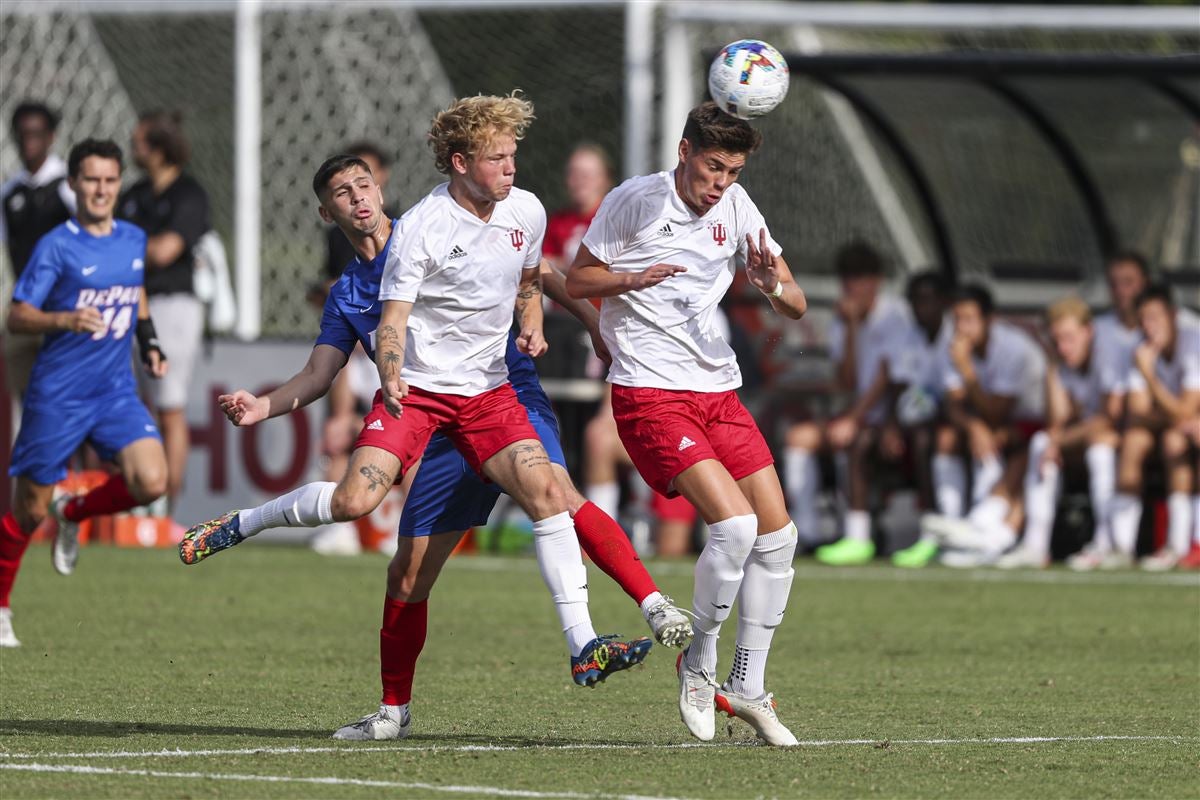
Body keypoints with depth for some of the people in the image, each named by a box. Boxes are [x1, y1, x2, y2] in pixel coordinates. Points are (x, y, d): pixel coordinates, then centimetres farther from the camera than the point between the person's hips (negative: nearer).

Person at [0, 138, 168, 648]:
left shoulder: (133, 240, 7)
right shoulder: (56, 246, -10)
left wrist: (149, 343, 13)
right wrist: (66, 320, -31)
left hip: (116, 391, 4)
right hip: (57, 394, -4)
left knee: (151, 481, -17)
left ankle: (73, 515, 13)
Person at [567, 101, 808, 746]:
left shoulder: (735, 206, 5)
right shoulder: (633, 201, -9)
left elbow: (795, 306, 6)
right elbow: (575, 282, 0)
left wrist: (773, 286, -18)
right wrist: (633, 278, -19)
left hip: (718, 390, 6)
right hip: (649, 395, -6)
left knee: (777, 536, 2)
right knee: (734, 523, -21)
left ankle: (746, 688, 16)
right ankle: (699, 663, 0)